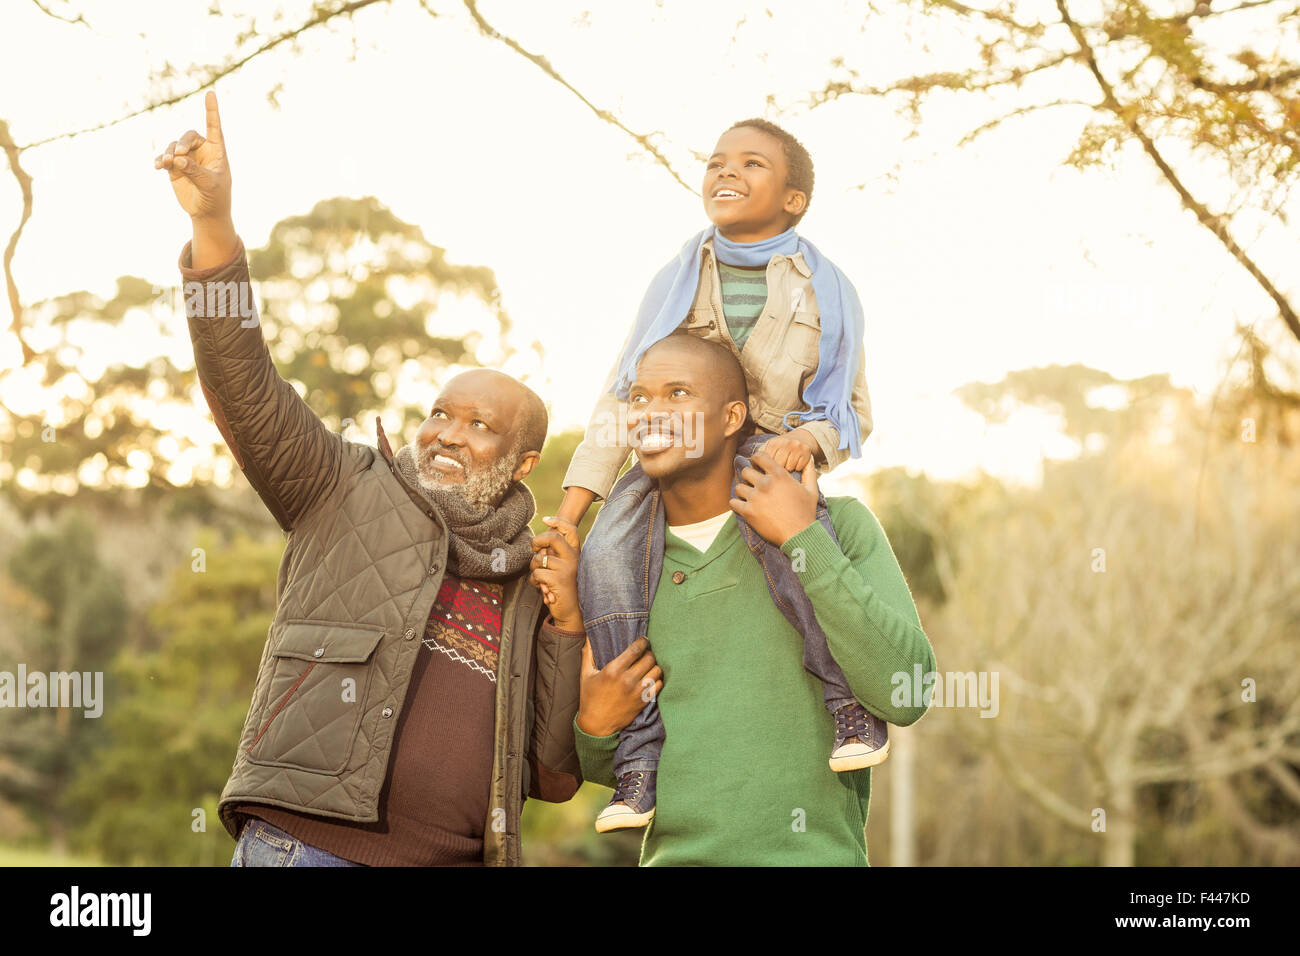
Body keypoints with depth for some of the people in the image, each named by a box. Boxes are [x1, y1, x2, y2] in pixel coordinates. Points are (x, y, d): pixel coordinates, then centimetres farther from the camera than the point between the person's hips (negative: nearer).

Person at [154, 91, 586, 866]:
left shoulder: (532, 584, 17)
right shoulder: (351, 491, 9)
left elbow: (557, 778, 14)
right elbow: (245, 387, -5)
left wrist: (567, 620, 3)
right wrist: (214, 224, -17)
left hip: (461, 855, 3)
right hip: (305, 841, -3)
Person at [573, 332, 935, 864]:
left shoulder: (840, 526, 1)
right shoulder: (620, 576, 10)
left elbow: (905, 696, -11)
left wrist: (802, 539, -12)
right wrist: (594, 724, -2)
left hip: (810, 852, -3)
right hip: (672, 855, 3)